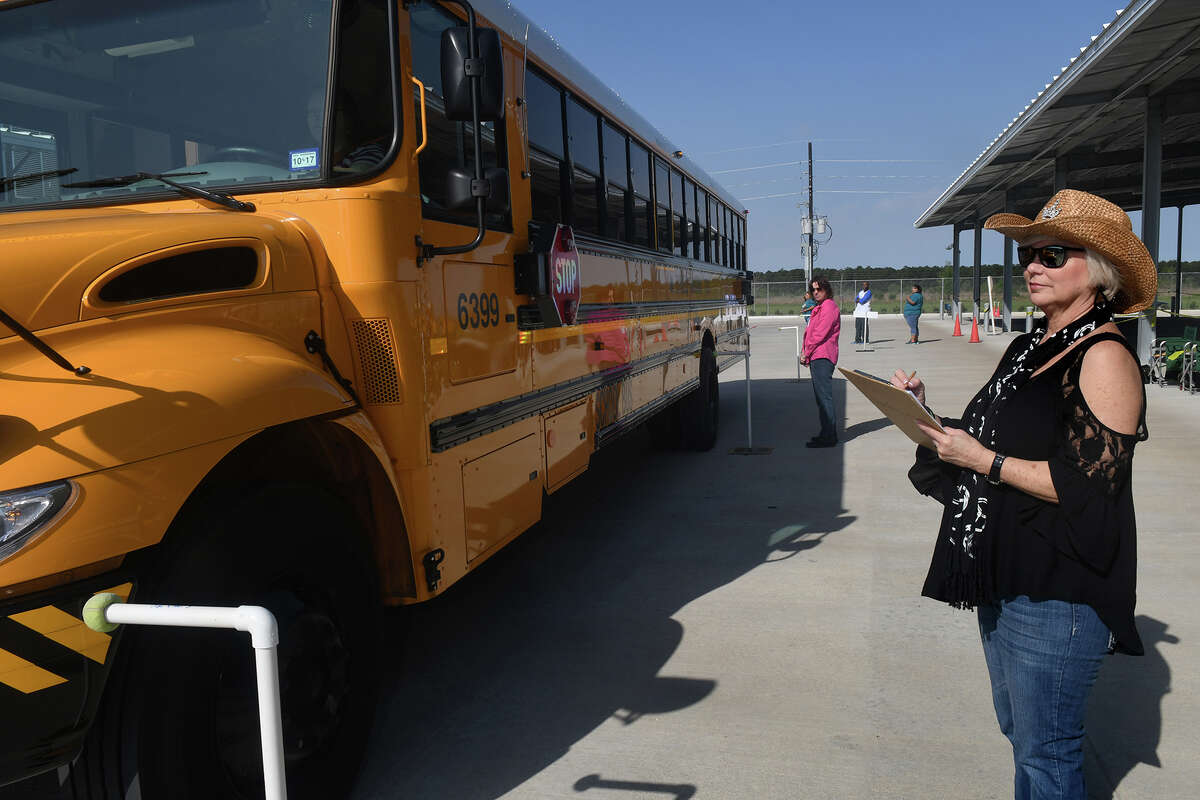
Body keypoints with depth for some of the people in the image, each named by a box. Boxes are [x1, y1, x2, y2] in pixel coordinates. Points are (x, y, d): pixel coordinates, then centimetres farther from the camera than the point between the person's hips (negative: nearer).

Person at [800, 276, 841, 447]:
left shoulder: (829, 307, -10)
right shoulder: (818, 308, 22)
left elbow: (820, 334, -16)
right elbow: (809, 332, 21)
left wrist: (806, 353, -9)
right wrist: (804, 352, 8)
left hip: (822, 357, -11)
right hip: (817, 357, 11)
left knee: (824, 396, -11)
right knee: (821, 397, 14)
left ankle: (828, 437, -10)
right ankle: (828, 433, 20)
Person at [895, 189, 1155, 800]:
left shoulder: (1105, 356, -16)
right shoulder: (1030, 348, 11)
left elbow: (1088, 485, -22)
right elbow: (992, 440, 15)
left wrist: (984, 460, -19)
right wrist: (926, 416, 1)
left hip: (1058, 590, -9)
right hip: (1004, 576, 9)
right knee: (1018, 729, 23)